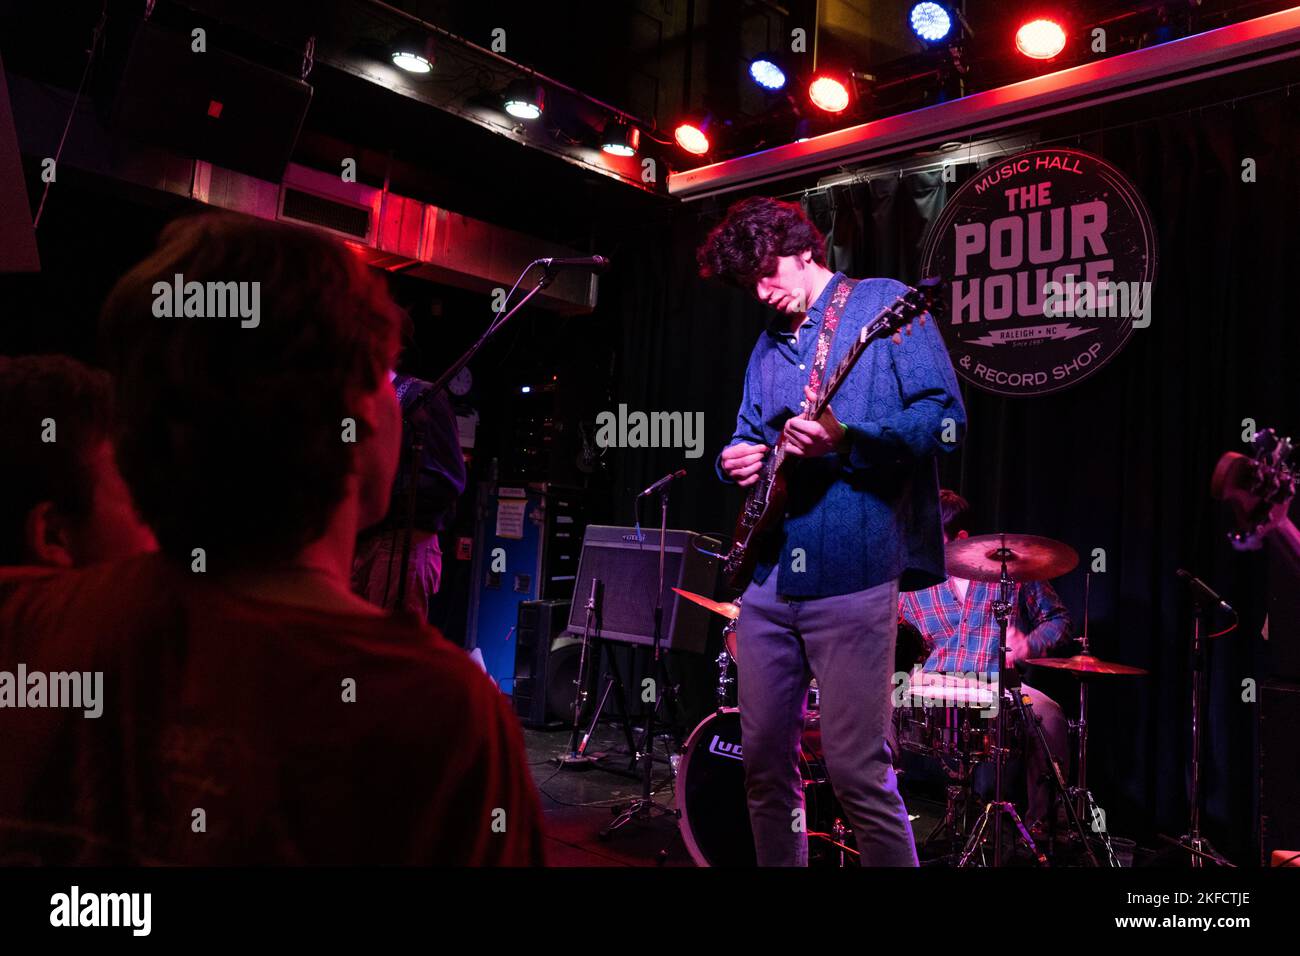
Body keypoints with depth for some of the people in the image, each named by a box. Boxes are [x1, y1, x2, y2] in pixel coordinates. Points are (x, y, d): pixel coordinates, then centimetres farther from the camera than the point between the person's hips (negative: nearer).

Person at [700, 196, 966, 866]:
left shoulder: (885, 304, -1)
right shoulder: (767, 346, 19)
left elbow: (945, 418, -9)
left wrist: (845, 438, -23)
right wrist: (738, 459, 2)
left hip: (851, 572, -7)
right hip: (767, 575, 7)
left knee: (857, 772, -5)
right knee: (763, 760, 12)